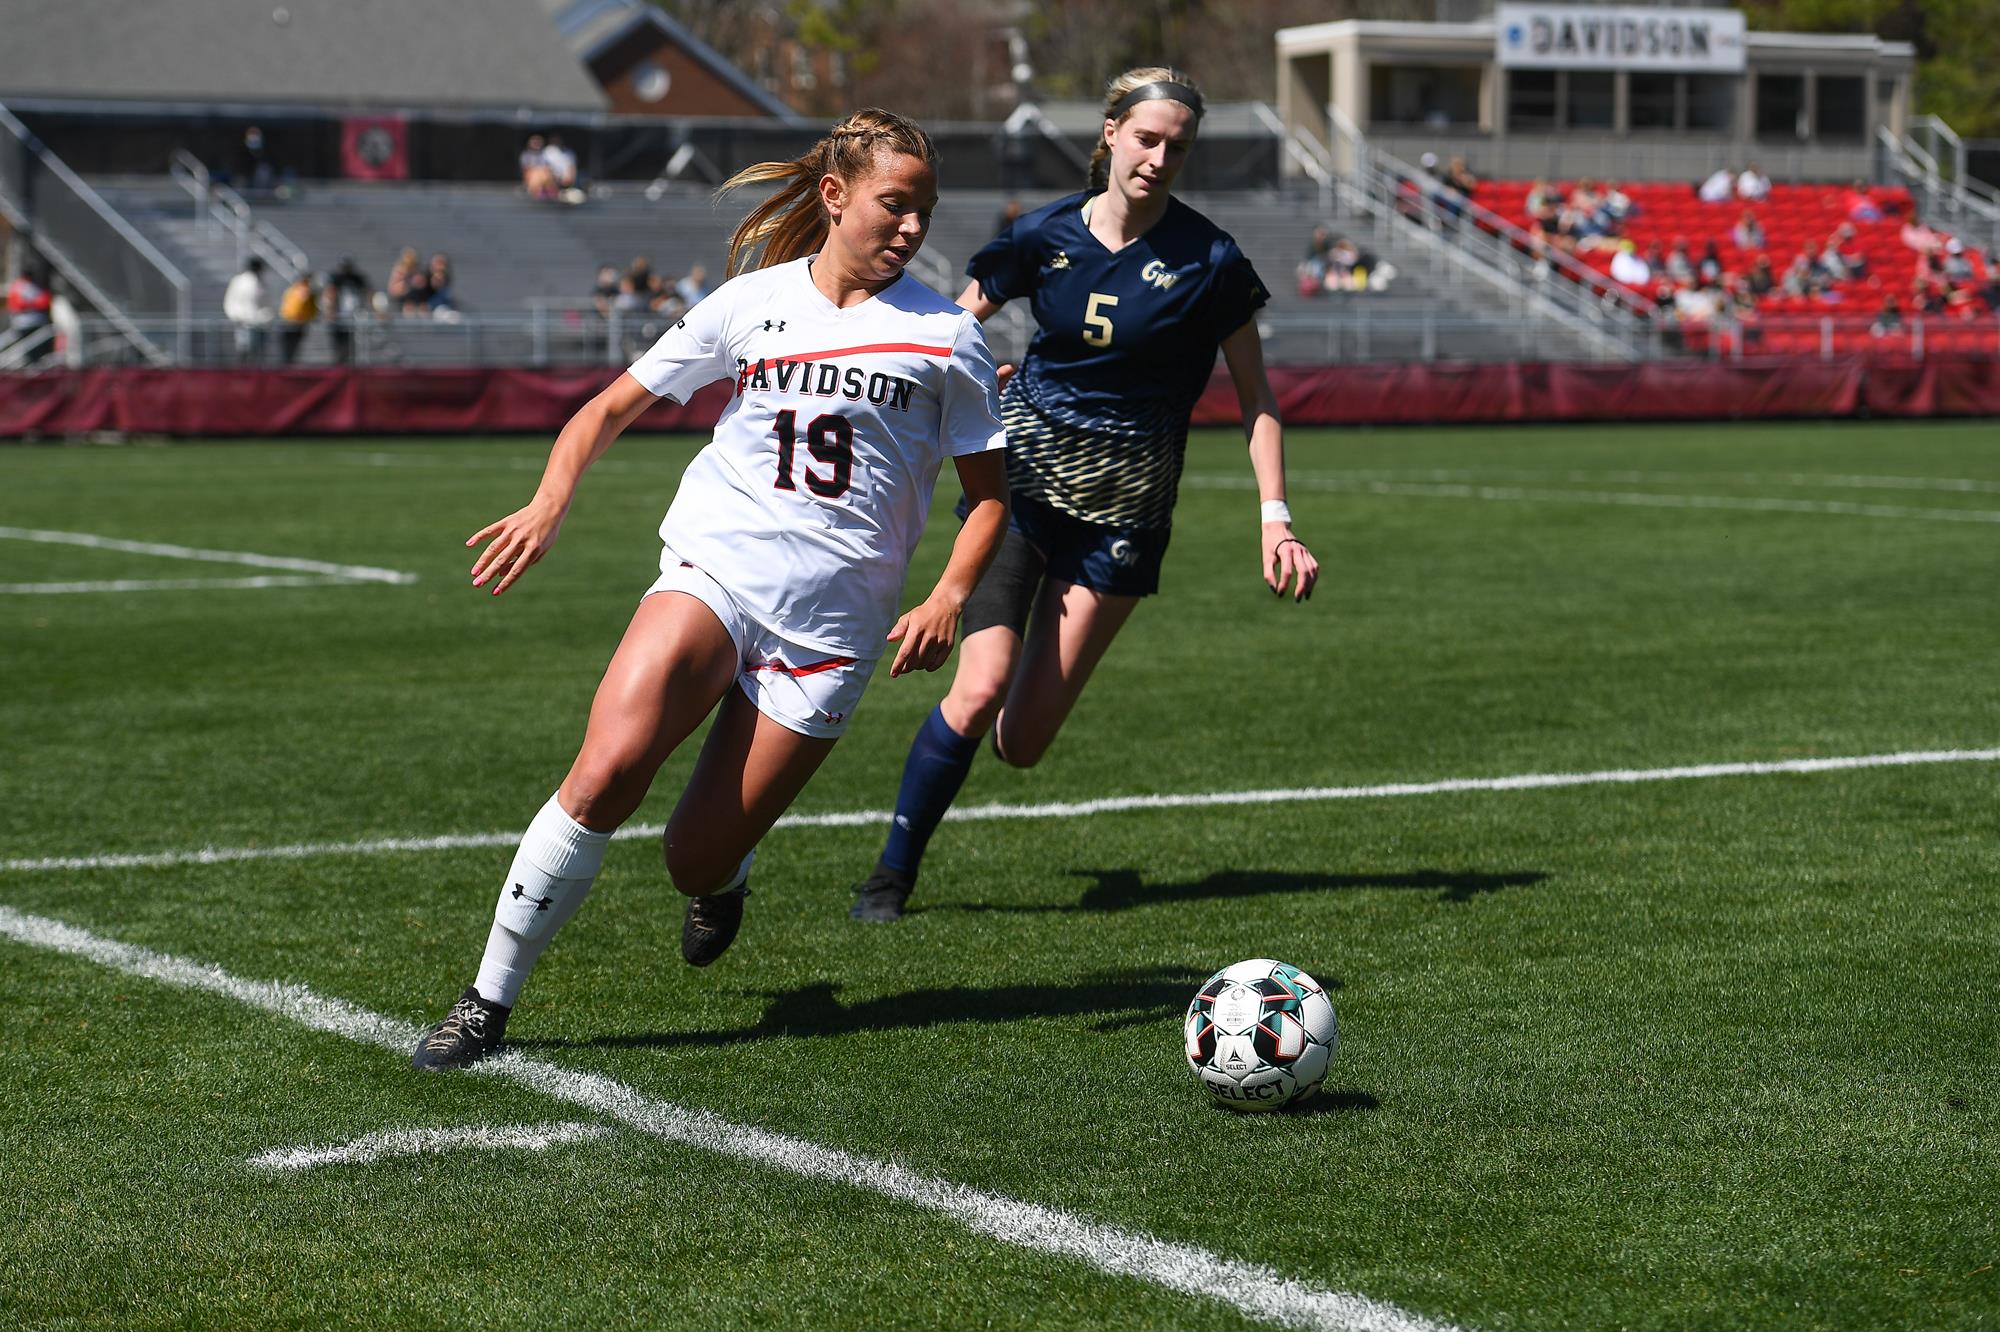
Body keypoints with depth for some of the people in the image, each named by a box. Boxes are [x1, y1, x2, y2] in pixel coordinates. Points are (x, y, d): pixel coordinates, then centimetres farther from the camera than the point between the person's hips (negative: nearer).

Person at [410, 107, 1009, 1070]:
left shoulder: (943, 336, 5)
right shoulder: (750, 303, 8)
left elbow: (989, 492, 10)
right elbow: (614, 407, 14)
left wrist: (948, 598, -8)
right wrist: (550, 502, -4)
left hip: (830, 623, 0)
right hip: (712, 569, 0)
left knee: (695, 862, -4)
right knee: (607, 769, -26)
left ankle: (722, 875, 36)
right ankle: (488, 1003, -16)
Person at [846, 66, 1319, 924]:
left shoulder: (1208, 261, -8)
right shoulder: (1045, 236, -3)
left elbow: (1254, 395, 1)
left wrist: (1275, 517, -5)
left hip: (1121, 512, -1)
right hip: (1019, 475, 1)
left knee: (1020, 747, -4)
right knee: (980, 690, -18)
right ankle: (894, 872, 1)